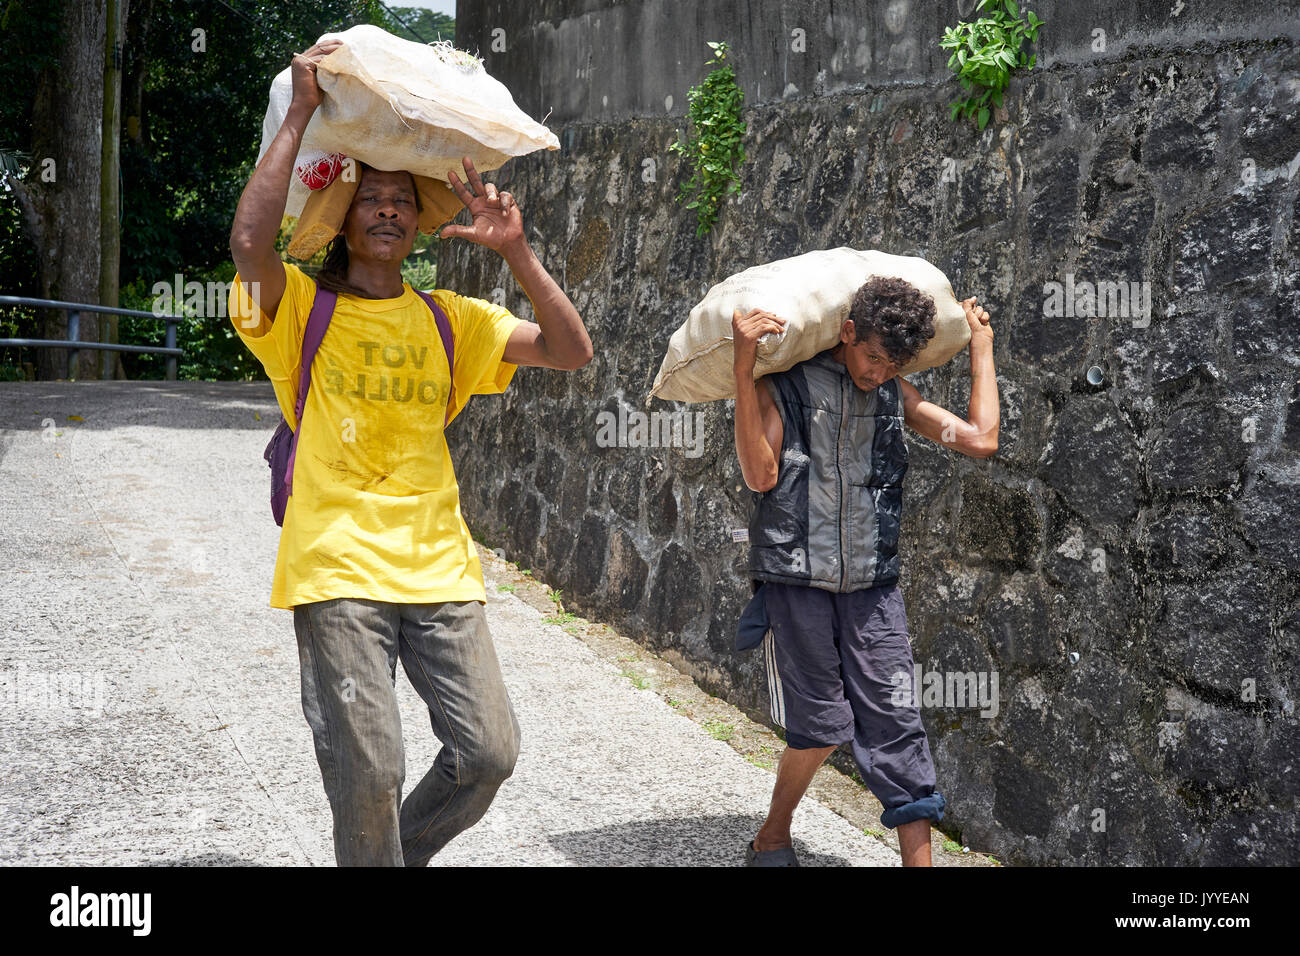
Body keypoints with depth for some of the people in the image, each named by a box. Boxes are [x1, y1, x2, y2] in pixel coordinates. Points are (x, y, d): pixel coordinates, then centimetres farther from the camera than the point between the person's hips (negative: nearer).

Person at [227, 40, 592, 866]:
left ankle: (400, 853, 28)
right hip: (340, 571, -3)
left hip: (440, 569, 4)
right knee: (369, 770, -8)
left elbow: (571, 351, 7)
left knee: (490, 752, 0)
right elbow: (251, 241, -17)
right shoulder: (300, 306, 5)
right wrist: (301, 116, -13)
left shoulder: (449, 320, 14)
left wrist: (516, 251, -4)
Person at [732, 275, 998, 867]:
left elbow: (980, 440, 3)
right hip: (796, 580, -3)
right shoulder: (783, 384, -3)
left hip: (871, 585, 4)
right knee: (822, 724, 0)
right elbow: (760, 475, -15)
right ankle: (772, 839, 25)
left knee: (894, 724, -2)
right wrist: (743, 369, -22)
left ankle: (918, 859, 2)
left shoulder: (894, 395, 9)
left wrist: (981, 347, 10)